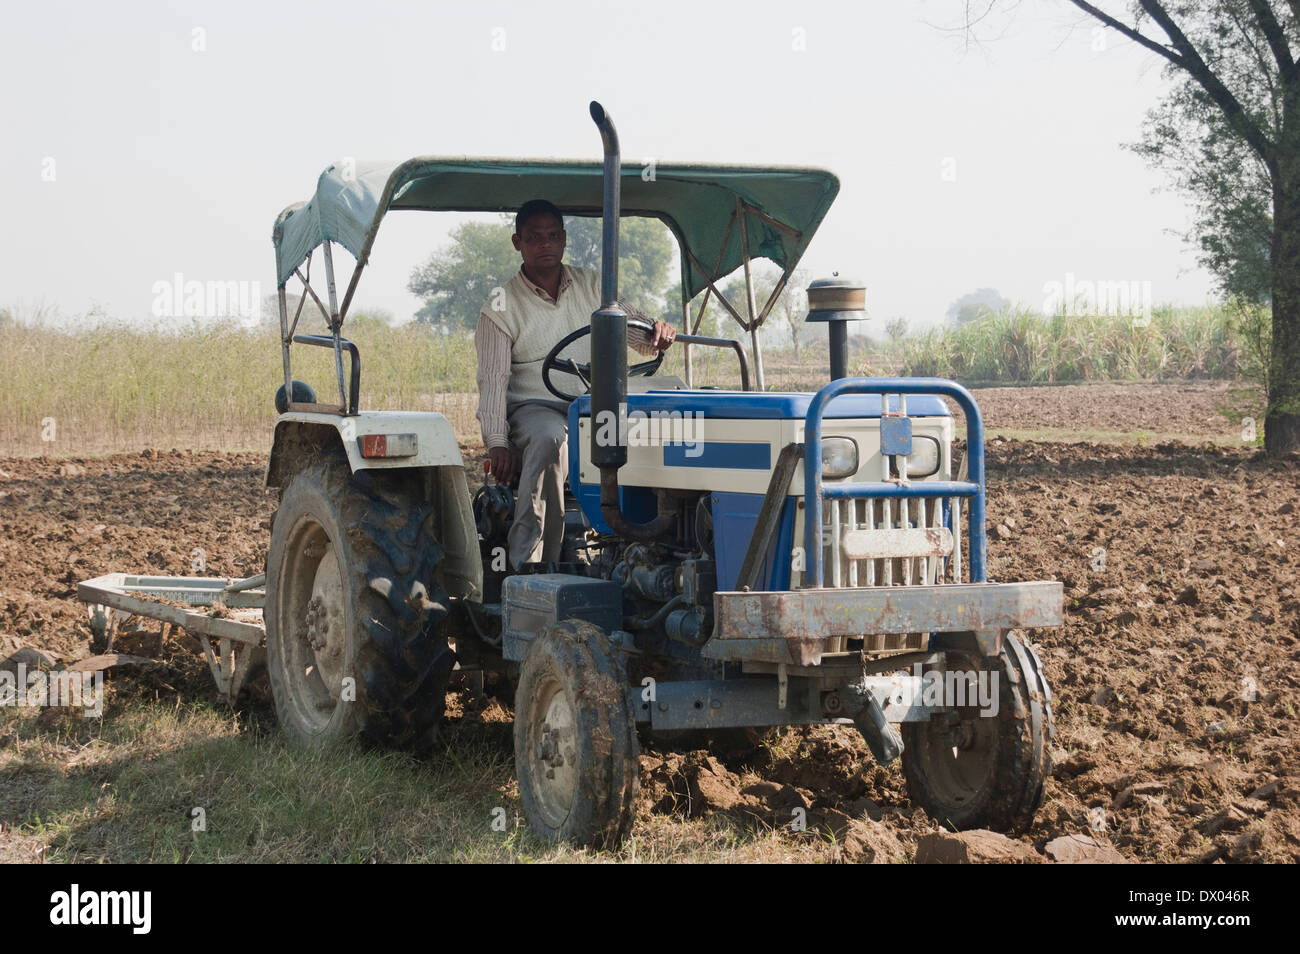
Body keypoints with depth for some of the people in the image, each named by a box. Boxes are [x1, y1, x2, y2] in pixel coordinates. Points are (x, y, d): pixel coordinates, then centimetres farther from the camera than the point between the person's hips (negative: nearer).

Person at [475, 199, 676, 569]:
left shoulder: (592, 285, 16)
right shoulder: (501, 306, 6)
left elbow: (634, 327, 11)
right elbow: (493, 379, -2)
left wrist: (657, 334, -15)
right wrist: (497, 442, -16)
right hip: (534, 408, -3)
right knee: (549, 440, -39)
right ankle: (528, 563, -43)